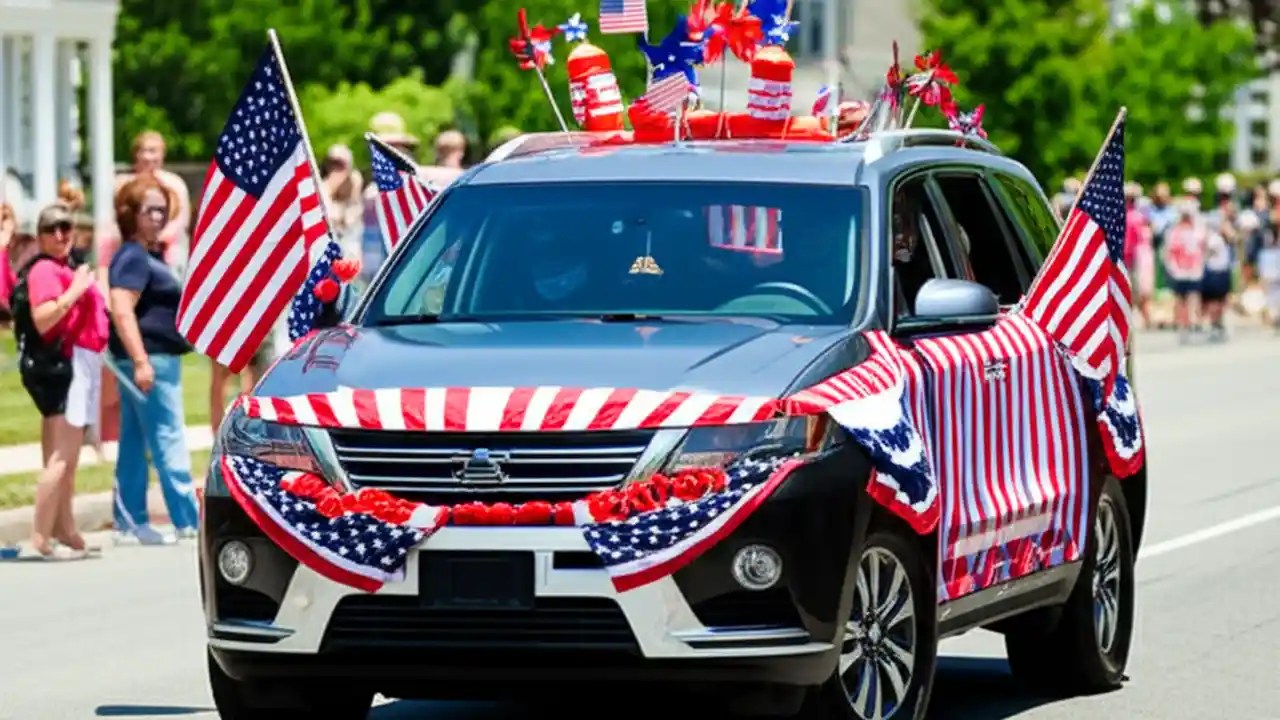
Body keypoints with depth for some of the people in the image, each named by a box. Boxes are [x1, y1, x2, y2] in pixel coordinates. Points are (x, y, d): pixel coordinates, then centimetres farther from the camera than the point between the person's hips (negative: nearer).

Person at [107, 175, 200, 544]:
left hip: (158, 359, 10)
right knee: (168, 439, -10)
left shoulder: (150, 255, 17)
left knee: (136, 443, 11)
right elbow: (122, 311, -23)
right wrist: (141, 361, -28)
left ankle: (129, 521, 14)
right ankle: (188, 521, -10)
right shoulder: (133, 257, -14)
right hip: (149, 359, -10)